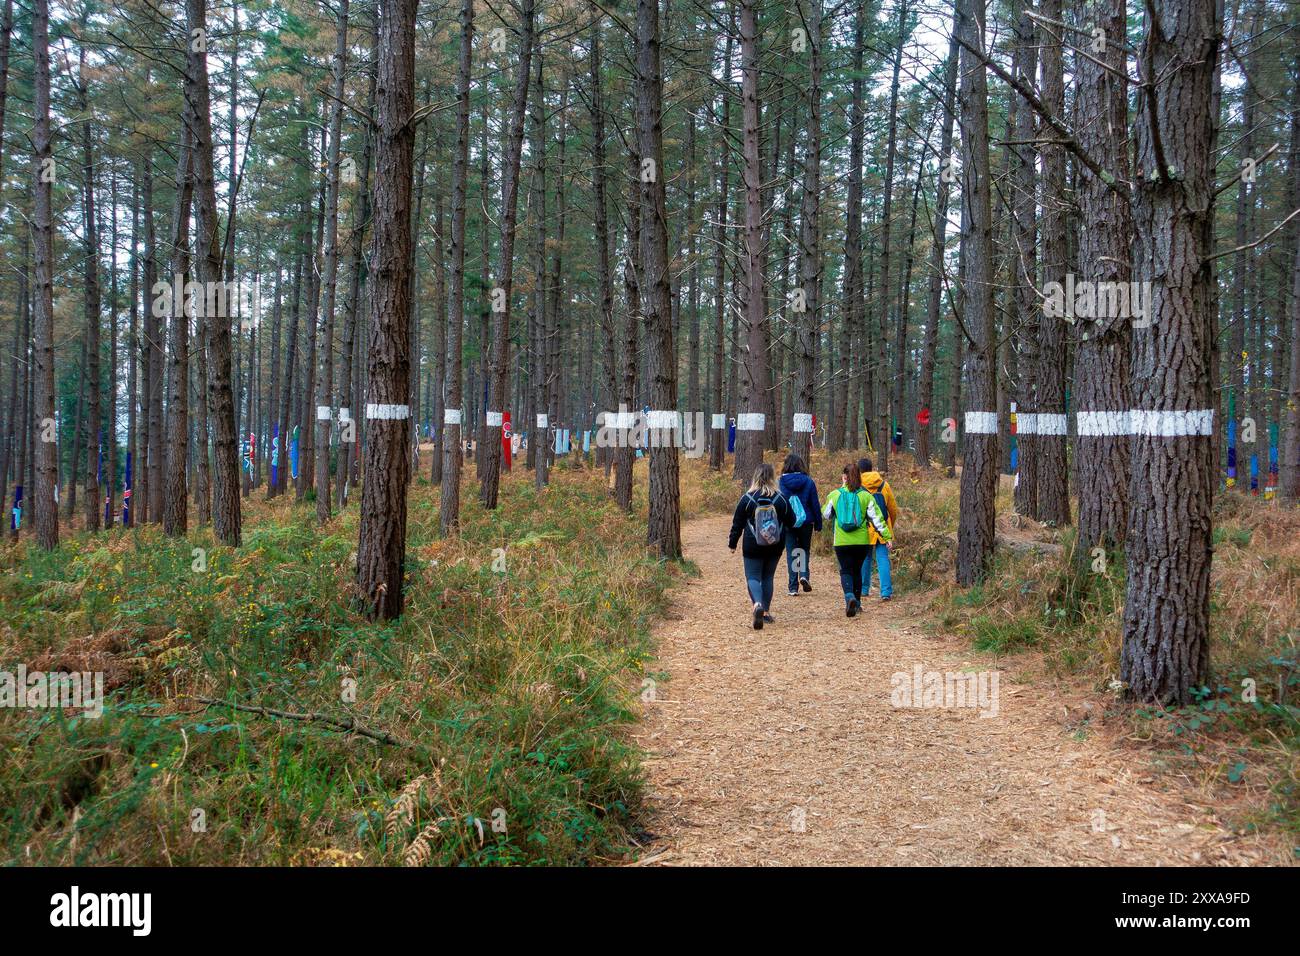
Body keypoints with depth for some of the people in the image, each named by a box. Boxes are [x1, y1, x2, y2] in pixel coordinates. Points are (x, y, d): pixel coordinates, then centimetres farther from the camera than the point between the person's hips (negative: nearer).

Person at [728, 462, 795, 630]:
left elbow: (737, 524, -2)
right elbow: (791, 521, 5)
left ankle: (758, 605, -26)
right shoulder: (780, 498, -5)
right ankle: (767, 612, 20)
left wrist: (732, 543, 10)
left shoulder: (747, 498, -8)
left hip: (752, 547, -2)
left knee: (753, 577, 1)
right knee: (768, 577, 17)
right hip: (775, 547, 2)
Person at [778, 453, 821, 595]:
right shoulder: (808, 482, -3)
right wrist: (818, 523, 8)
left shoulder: (781, 482, -4)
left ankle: (793, 587, 3)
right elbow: (815, 504, 0)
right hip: (806, 522, 0)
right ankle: (804, 574, -5)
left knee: (791, 553, 6)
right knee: (805, 549, 19)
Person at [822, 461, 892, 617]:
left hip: (842, 541, -1)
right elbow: (876, 517, -3)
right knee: (857, 570, 17)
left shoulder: (834, 495, -3)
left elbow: (826, 514, 11)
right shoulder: (865, 496, -3)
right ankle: (856, 602, 24)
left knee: (845, 571, 2)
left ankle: (849, 596, -25)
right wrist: (887, 535, 2)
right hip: (861, 541, 1)